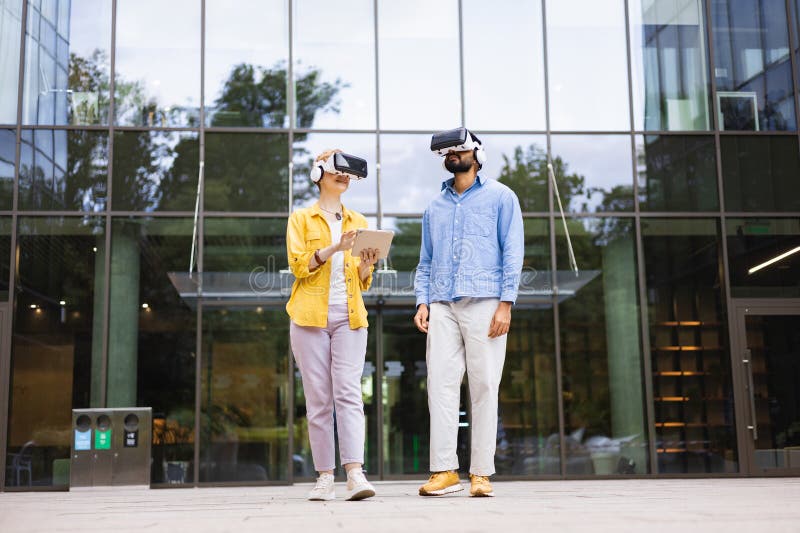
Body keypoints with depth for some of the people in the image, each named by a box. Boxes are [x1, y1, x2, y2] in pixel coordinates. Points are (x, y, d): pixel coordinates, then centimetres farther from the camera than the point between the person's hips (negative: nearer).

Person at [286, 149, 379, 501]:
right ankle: (325, 477, 3)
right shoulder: (301, 218, 10)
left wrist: (366, 265, -6)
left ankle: (355, 473, -18)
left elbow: (363, 282, 17)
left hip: (349, 317, 2)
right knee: (318, 399, -1)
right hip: (310, 317, -2)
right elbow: (298, 264, -5)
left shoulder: (358, 221, 18)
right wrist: (334, 247, -18)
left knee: (348, 393, -10)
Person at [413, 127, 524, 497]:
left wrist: (505, 303, -9)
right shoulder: (435, 206, 22)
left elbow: (513, 253, 2)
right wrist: (422, 302, 4)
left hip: (484, 303, -3)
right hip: (442, 306, 4)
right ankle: (444, 470, -3)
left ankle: (481, 473, 1)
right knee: (440, 384, -5)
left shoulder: (500, 197, 10)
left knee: (484, 387, -4)